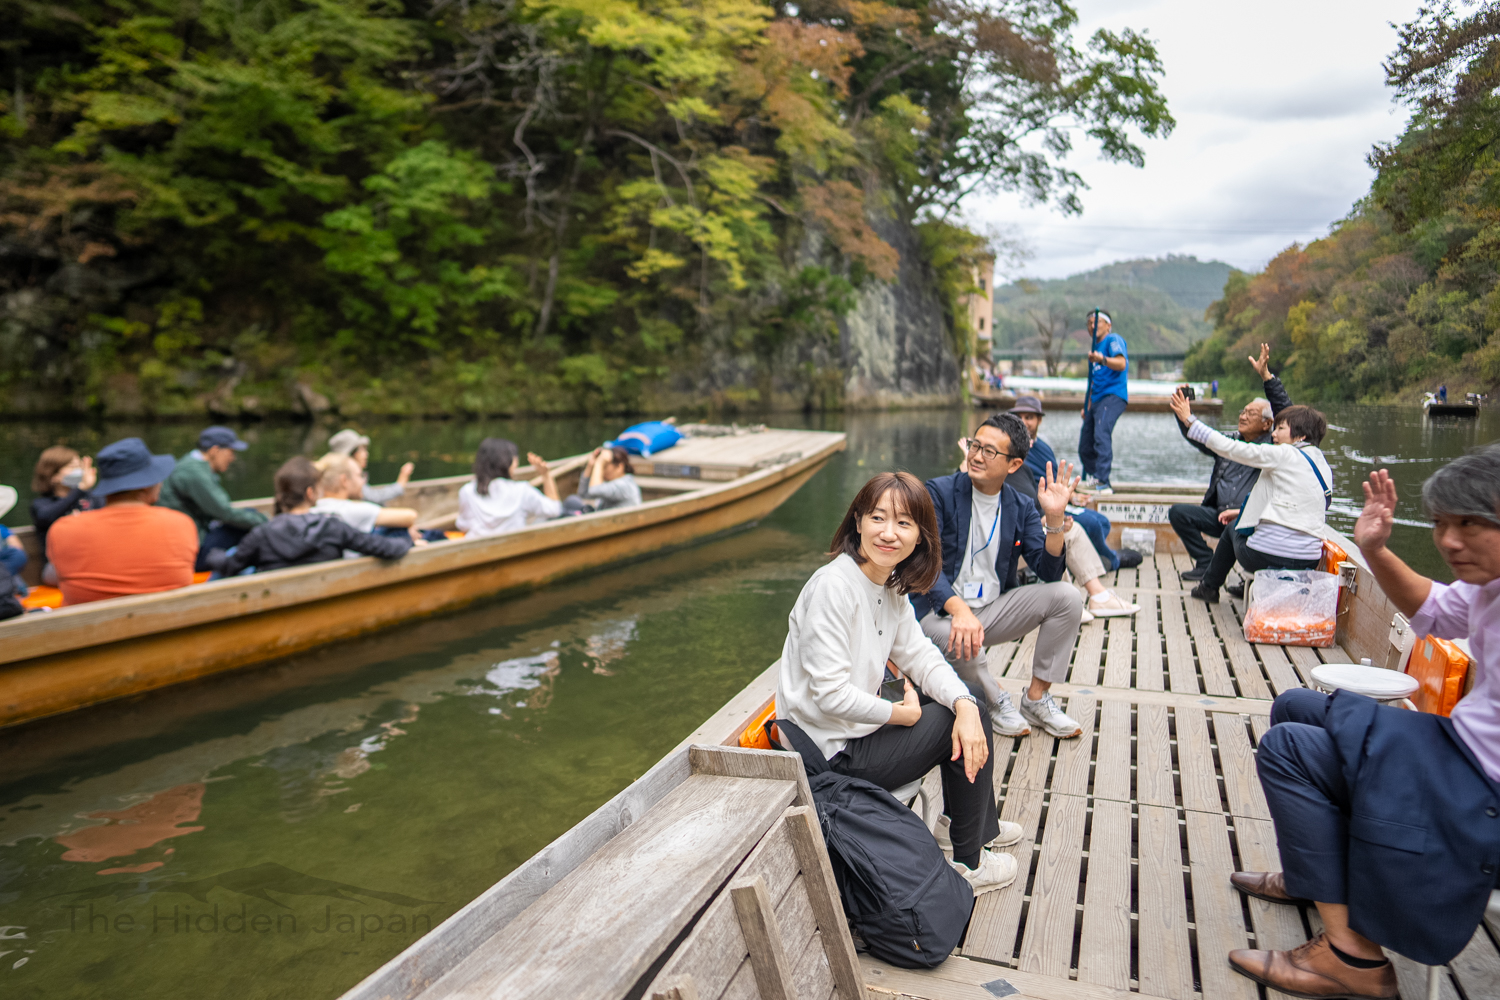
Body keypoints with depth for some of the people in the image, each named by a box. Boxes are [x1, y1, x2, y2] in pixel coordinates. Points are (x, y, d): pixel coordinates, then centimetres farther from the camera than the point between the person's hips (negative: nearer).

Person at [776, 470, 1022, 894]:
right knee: (961, 721, -4)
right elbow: (830, 692, -28)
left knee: (967, 711, 17)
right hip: (833, 753, -9)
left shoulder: (892, 584, 2)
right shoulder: (833, 586, -26)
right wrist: (899, 714, -15)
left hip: (860, 725, 9)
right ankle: (968, 864, 15)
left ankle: (979, 825, 39)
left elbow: (919, 656, 3)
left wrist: (965, 704, -15)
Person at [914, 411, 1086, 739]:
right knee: (960, 638, -39)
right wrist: (959, 610, -35)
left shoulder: (1022, 508, 4)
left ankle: (1036, 699, -1)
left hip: (993, 608, 5)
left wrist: (1054, 517, -18)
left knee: (1067, 596, -14)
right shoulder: (939, 492, -9)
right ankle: (994, 702, -6)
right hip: (940, 609, -5)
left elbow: (1049, 572, -3)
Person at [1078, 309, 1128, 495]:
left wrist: (1102, 360, -36)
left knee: (1101, 434, -29)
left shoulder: (1114, 340, 0)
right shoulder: (1095, 347, 25)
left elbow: (1121, 364, -19)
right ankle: (1093, 480, 18)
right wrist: (1087, 405, 25)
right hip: (1097, 401, 9)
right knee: (1085, 448, 7)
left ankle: (1102, 482, -36)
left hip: (1112, 396, -9)